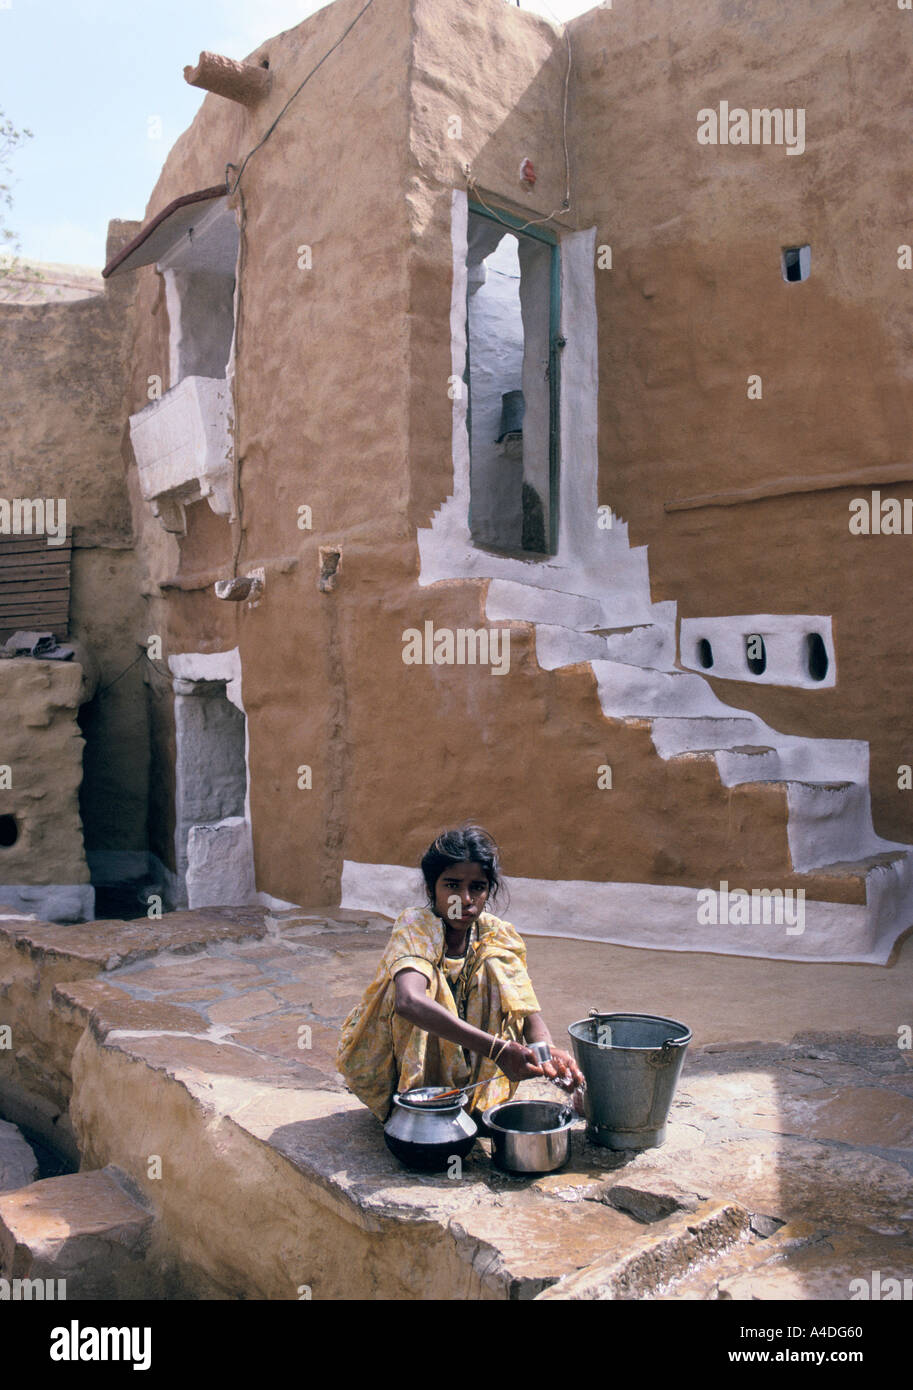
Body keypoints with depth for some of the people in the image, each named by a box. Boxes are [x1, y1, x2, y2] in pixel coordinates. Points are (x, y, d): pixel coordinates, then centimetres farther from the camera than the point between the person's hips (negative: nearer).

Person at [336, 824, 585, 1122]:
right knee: (424, 979, -30)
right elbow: (409, 1003, -44)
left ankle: (482, 1101, -6)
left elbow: (528, 1010, -12)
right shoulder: (415, 926, -24)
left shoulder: (497, 936, -8)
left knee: (496, 965, -18)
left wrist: (547, 1050, -36)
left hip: (461, 1070, 4)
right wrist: (496, 1049, -52)